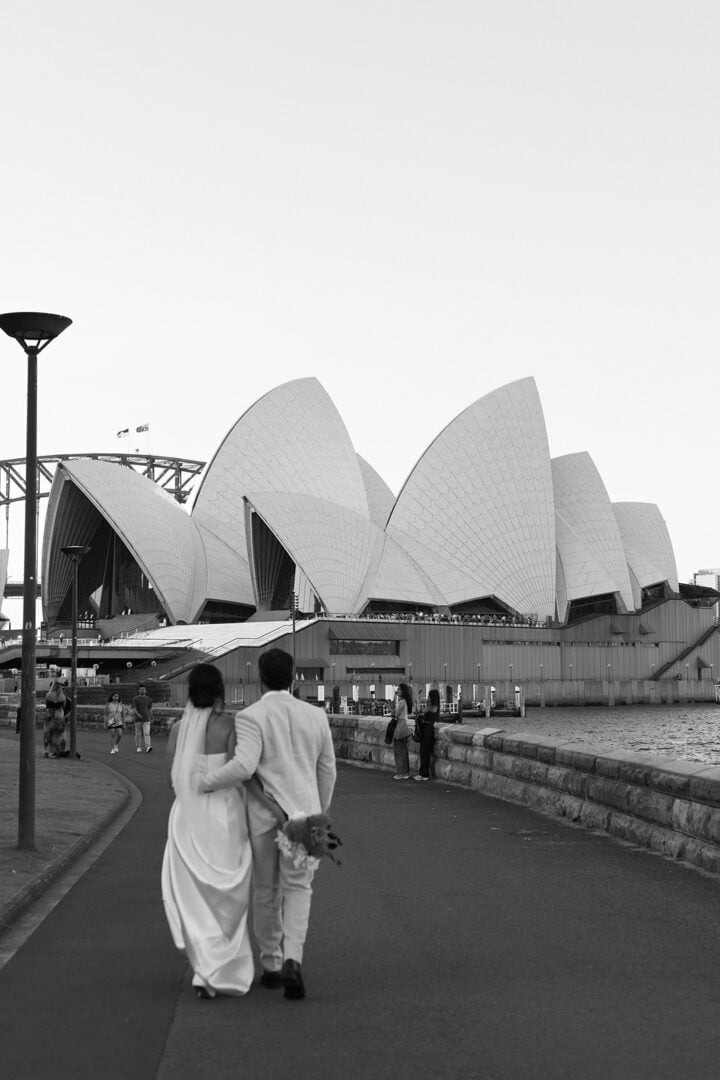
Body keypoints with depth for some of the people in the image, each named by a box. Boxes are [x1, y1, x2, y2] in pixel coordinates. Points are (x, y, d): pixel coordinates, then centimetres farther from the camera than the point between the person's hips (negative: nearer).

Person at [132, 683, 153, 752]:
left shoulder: (148, 699, 7)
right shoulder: (135, 699, 0)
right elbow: (134, 709, -10)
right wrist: (138, 714, -26)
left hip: (146, 719, 1)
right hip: (138, 719, -1)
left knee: (147, 734, -12)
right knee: (138, 734, 6)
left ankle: (148, 748, -22)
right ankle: (138, 748, 17)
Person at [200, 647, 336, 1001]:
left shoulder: (250, 717, -10)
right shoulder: (316, 716, 3)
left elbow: (244, 766, -25)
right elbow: (327, 772, 9)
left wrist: (206, 783, -10)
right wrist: (319, 814, 21)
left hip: (263, 815, -2)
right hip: (303, 813, 2)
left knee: (266, 892, 15)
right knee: (298, 890, 9)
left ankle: (271, 965, 25)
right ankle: (292, 960, -13)